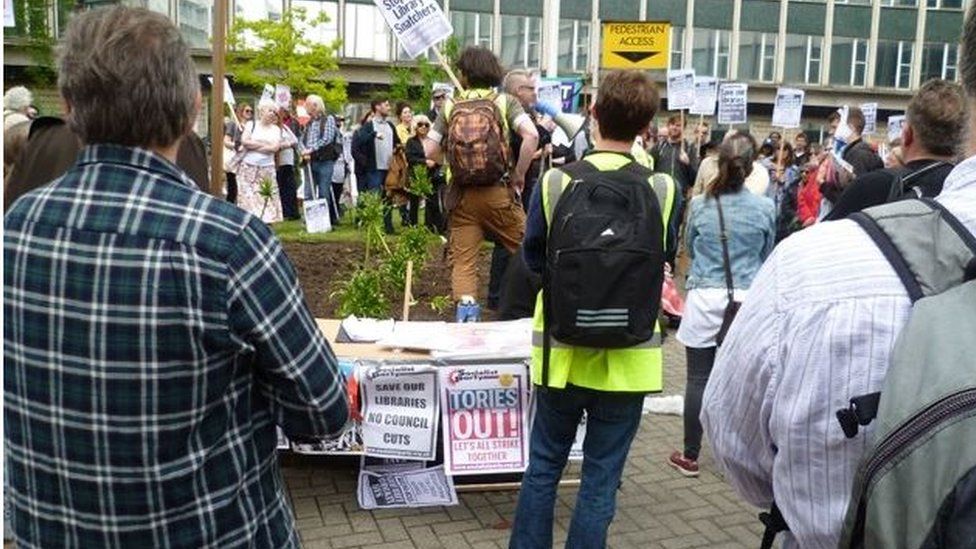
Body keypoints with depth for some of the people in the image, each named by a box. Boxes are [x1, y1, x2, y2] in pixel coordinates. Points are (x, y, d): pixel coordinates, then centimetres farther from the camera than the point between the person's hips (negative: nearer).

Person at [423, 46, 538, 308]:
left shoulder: (450, 107, 6)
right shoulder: (505, 101, 2)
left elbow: (428, 151, 1)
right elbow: (531, 135, -14)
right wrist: (519, 174, -3)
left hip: (461, 194, 2)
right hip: (499, 191, -1)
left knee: (463, 261, 5)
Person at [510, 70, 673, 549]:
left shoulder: (556, 180, -10)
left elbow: (532, 257, 0)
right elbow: (660, 265, 3)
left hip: (564, 348, 1)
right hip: (628, 355, 0)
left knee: (544, 464, 17)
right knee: (602, 475, 10)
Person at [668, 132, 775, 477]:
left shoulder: (700, 205, -4)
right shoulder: (765, 208, -3)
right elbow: (767, 255, 12)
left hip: (704, 300, -1)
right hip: (748, 300, 1)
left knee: (698, 380, 6)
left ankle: (690, 456, 17)